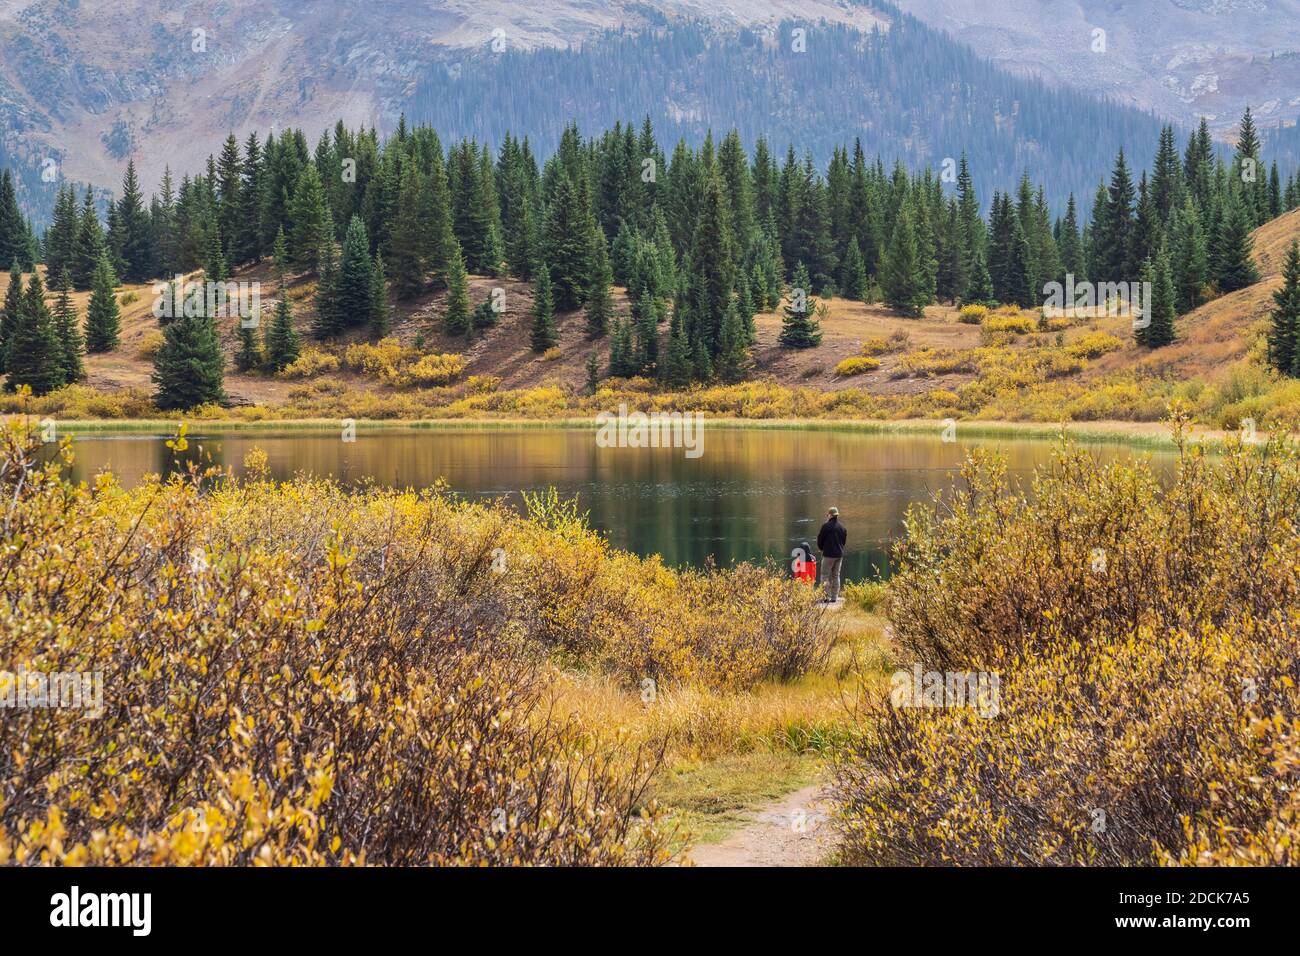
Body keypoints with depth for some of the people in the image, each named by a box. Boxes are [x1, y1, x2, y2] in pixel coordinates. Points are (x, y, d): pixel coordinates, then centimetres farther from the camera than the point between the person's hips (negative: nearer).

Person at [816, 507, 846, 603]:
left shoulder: (826, 526, -12)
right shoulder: (842, 527, 7)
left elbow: (820, 539, -5)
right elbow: (844, 540, 14)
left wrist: (821, 548, 14)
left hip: (829, 554, -6)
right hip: (839, 554, 6)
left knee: (825, 575, -1)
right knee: (835, 575, 13)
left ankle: (827, 596, -8)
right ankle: (834, 597, 12)